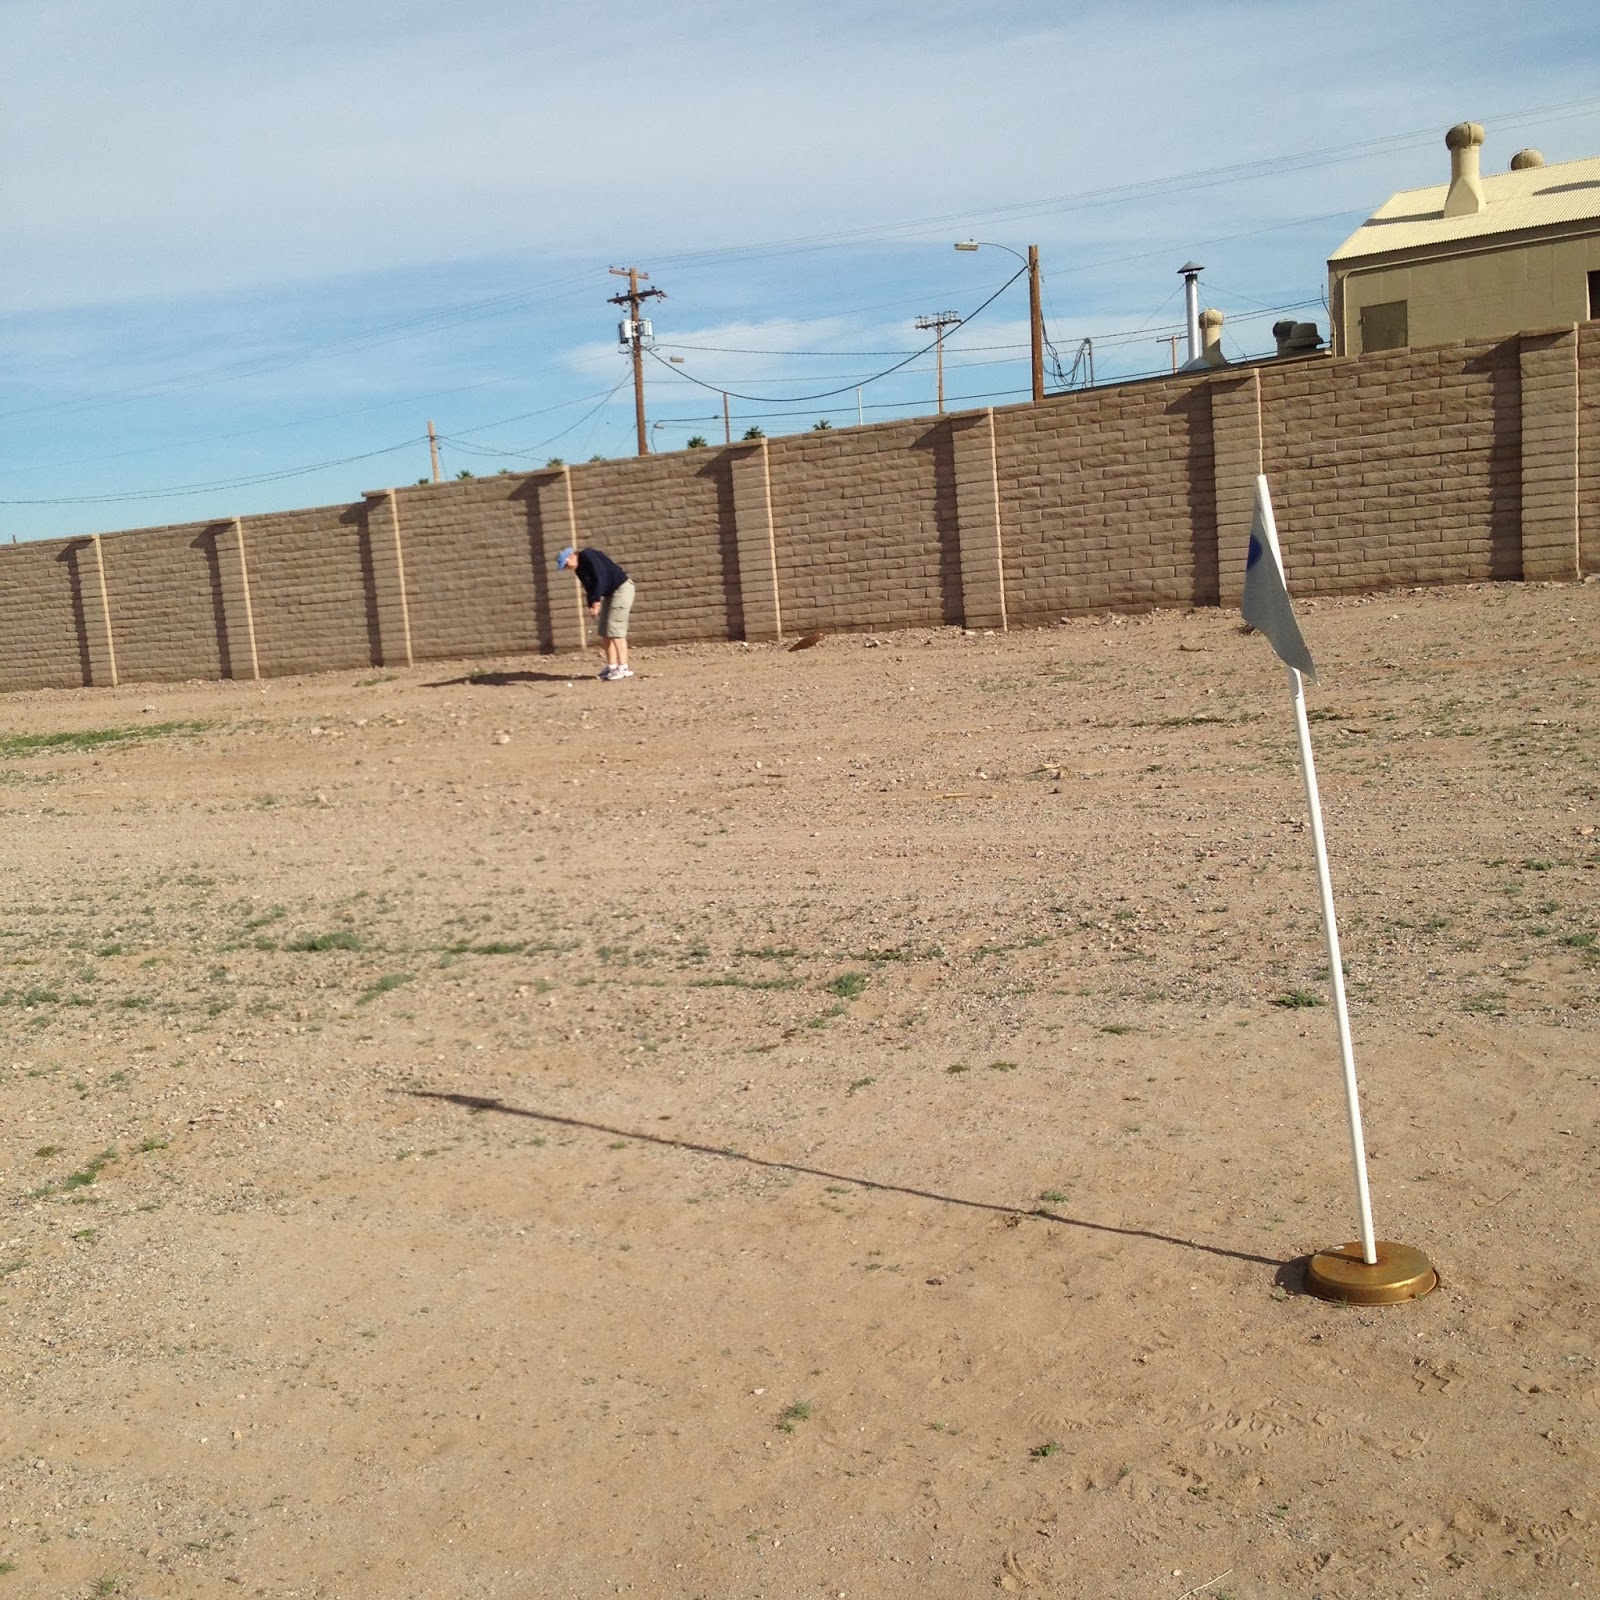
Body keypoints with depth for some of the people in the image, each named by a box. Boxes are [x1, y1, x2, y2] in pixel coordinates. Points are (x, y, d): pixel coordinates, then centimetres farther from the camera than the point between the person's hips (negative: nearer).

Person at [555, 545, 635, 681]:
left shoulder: (588, 556, -17)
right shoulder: (580, 568, 9)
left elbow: (600, 579, -23)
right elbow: (589, 587, 12)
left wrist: (596, 601, -21)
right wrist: (591, 605, -3)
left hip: (622, 588, -10)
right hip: (610, 593, 10)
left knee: (614, 630, -14)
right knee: (605, 632, 8)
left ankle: (624, 668, -15)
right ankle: (611, 667, 11)